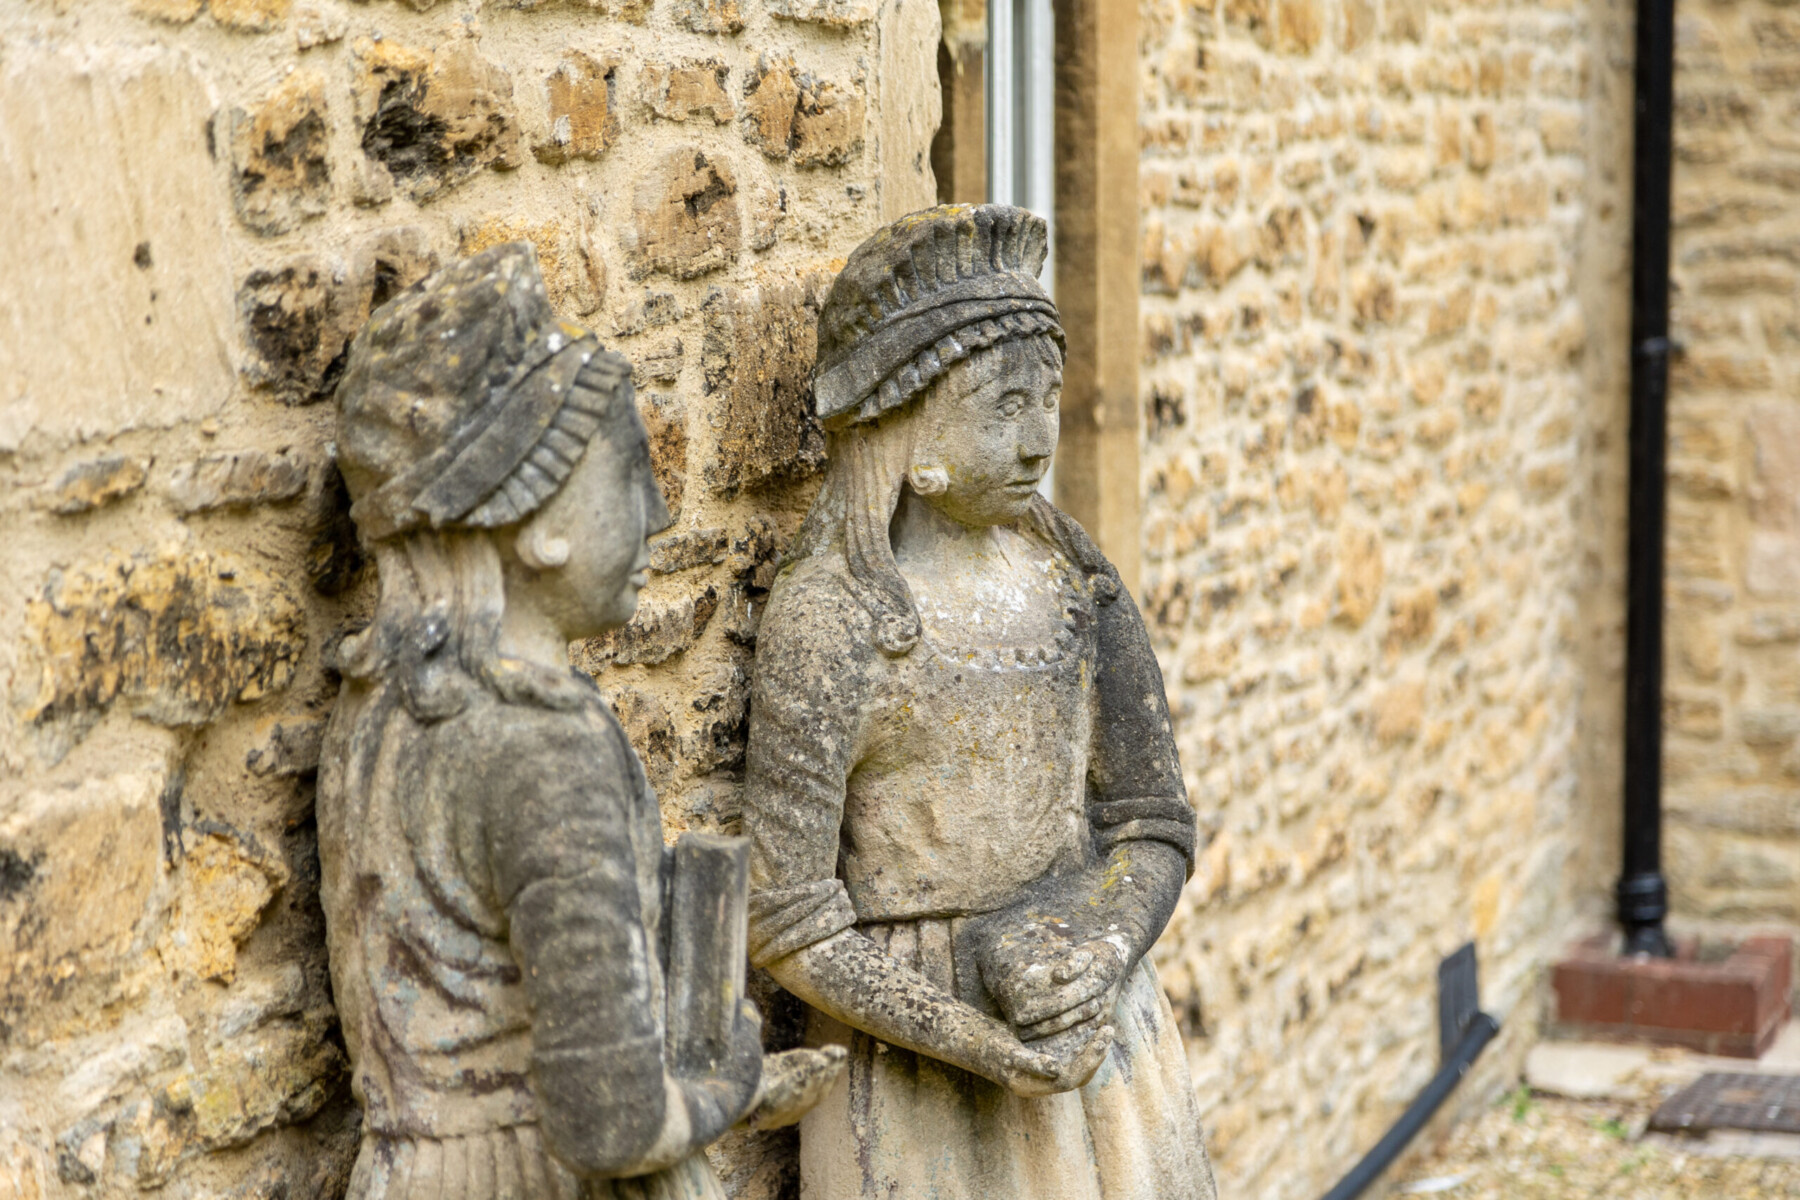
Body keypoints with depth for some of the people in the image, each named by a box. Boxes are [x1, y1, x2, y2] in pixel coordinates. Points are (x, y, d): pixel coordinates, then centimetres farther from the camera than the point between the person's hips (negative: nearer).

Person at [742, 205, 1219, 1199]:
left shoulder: (1071, 581, -1)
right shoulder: (828, 626, -16)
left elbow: (1151, 826, 4)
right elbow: (788, 927, -14)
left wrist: (1100, 958, -15)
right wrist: (993, 1047, -17)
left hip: (1102, 1041, 5)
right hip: (920, 1076, -4)